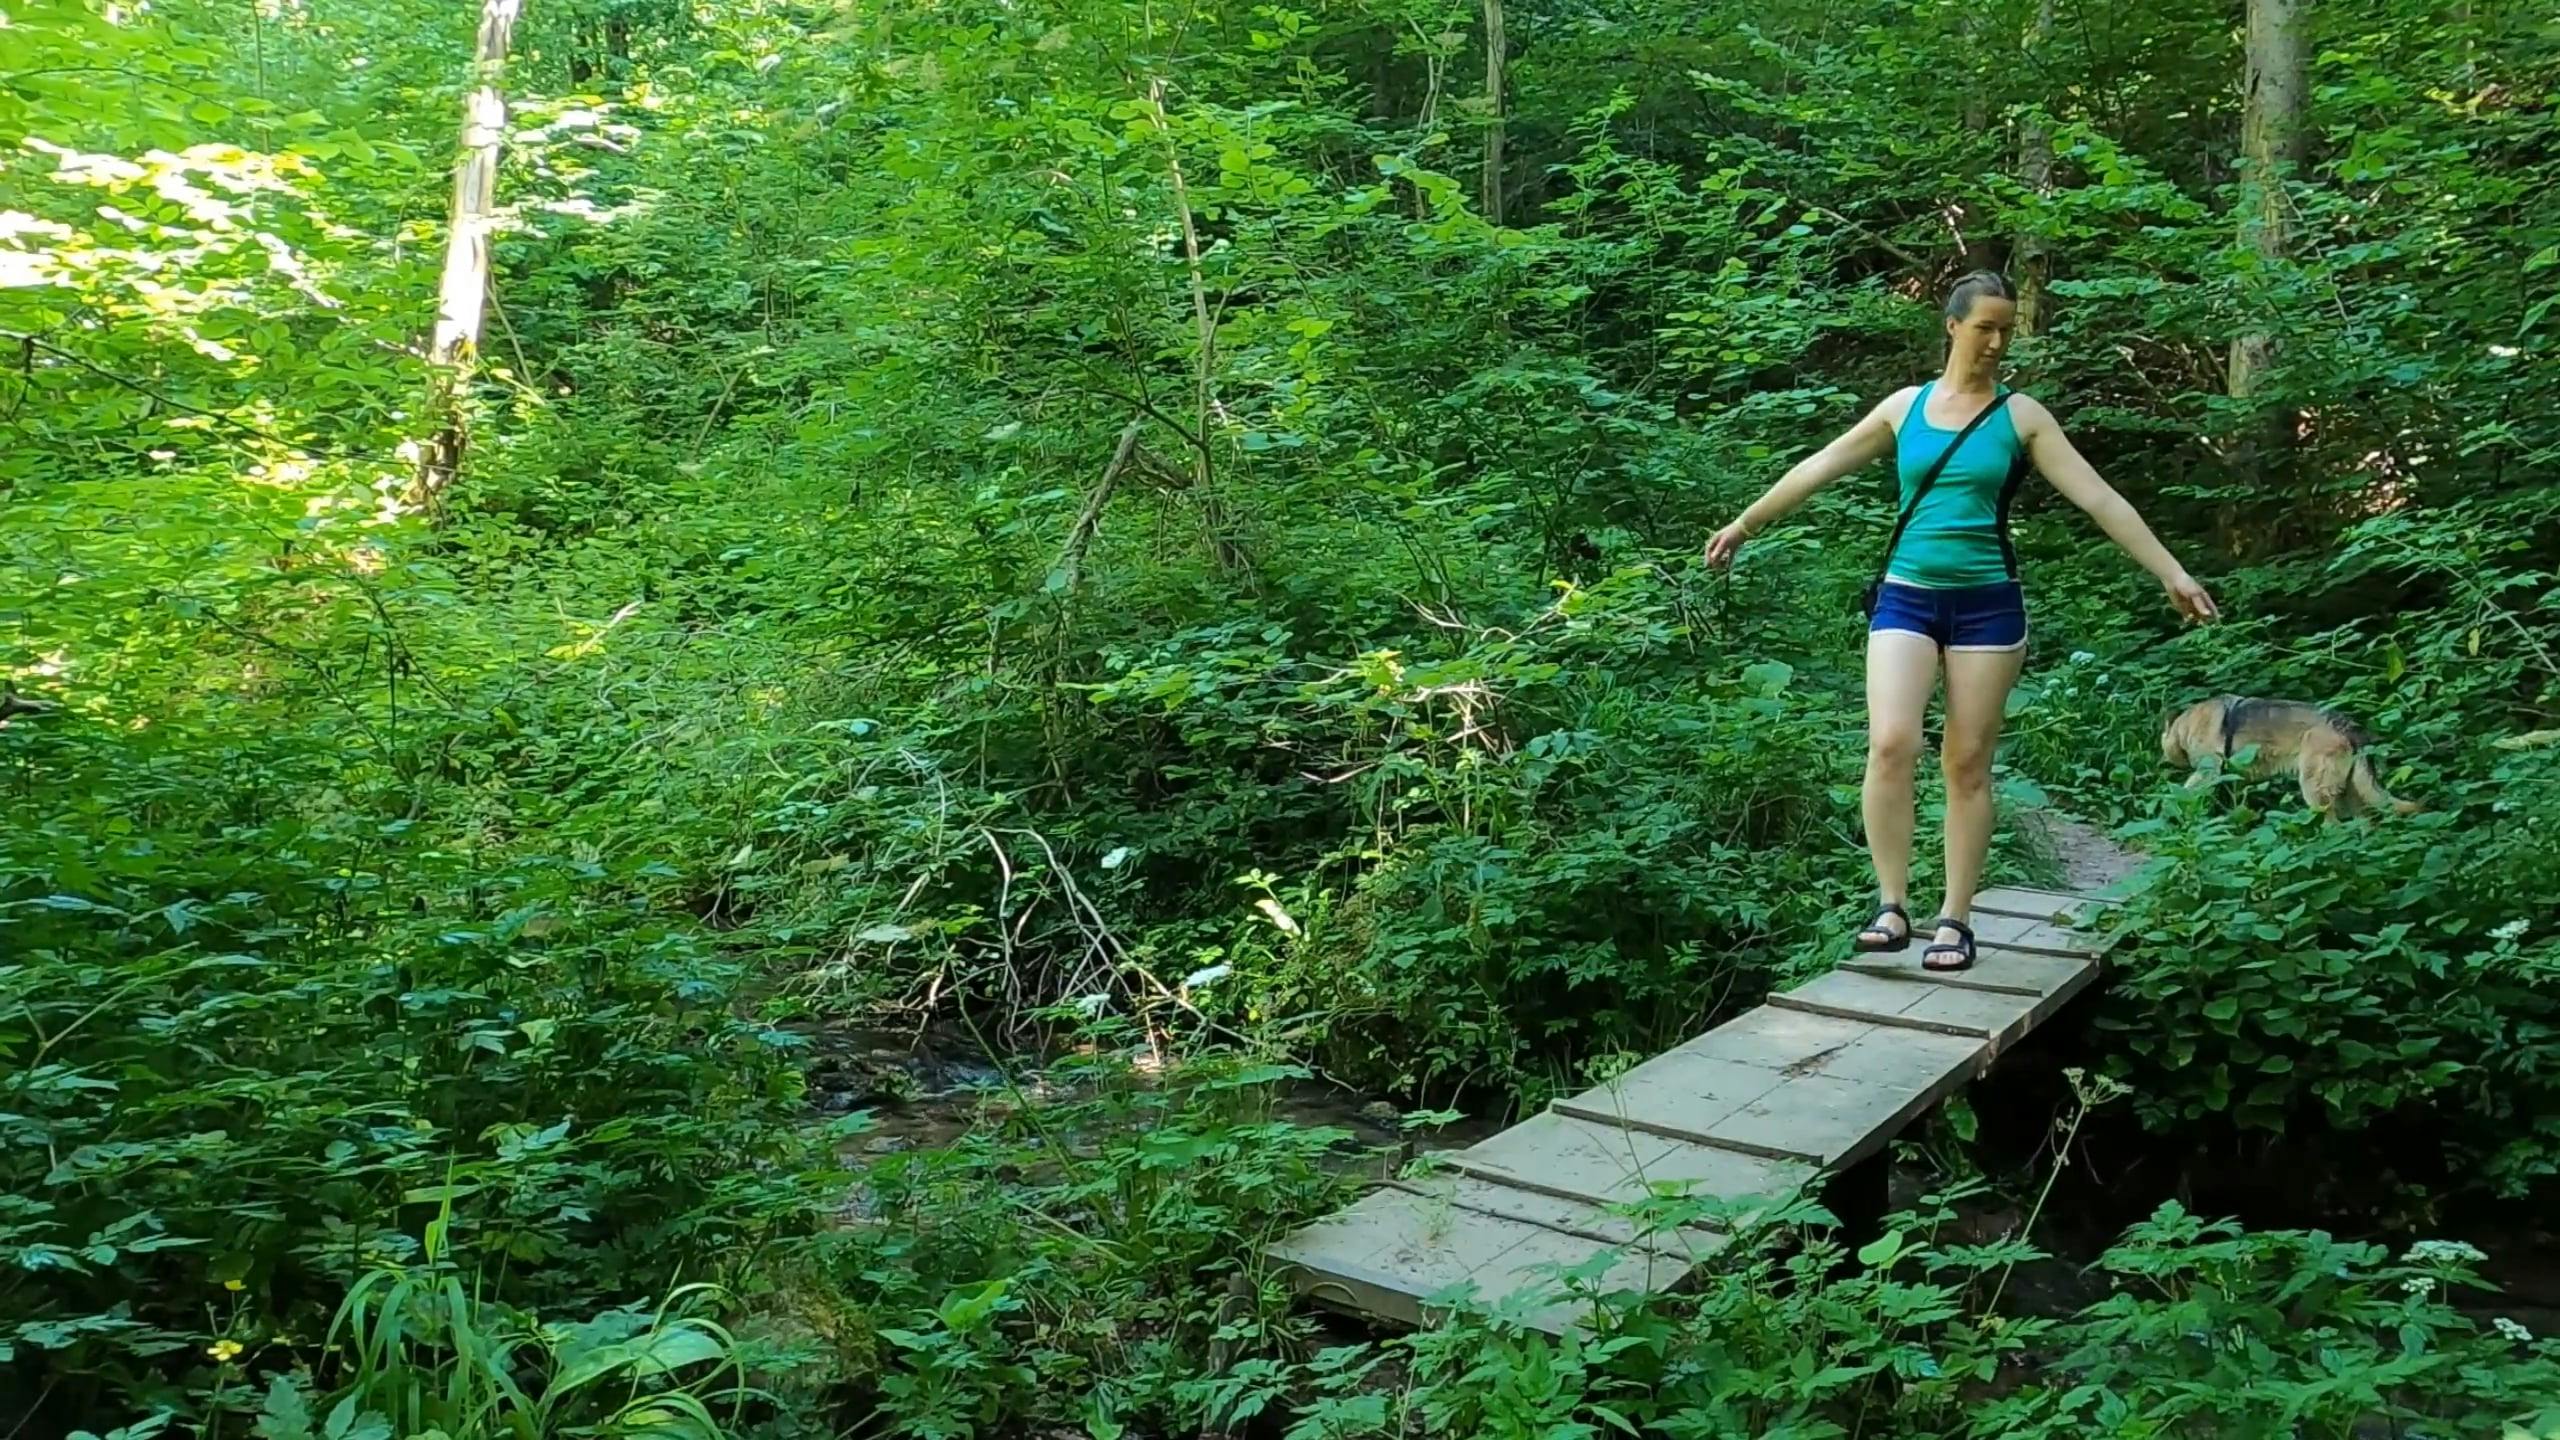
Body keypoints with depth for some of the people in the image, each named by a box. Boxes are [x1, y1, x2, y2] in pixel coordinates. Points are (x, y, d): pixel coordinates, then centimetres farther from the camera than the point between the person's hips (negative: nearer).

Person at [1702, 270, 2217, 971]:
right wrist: (1744, 524, 19)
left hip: (1986, 603, -1)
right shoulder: (1905, 406, 7)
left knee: (1968, 764, 1)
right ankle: (1892, 904, -6)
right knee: (1890, 746, -16)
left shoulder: (2021, 415, 2)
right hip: (1905, 597, 1)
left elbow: (2100, 498, -1)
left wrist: (2171, 573, -5)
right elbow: (1819, 467, 15)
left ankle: (1956, 919, 9)